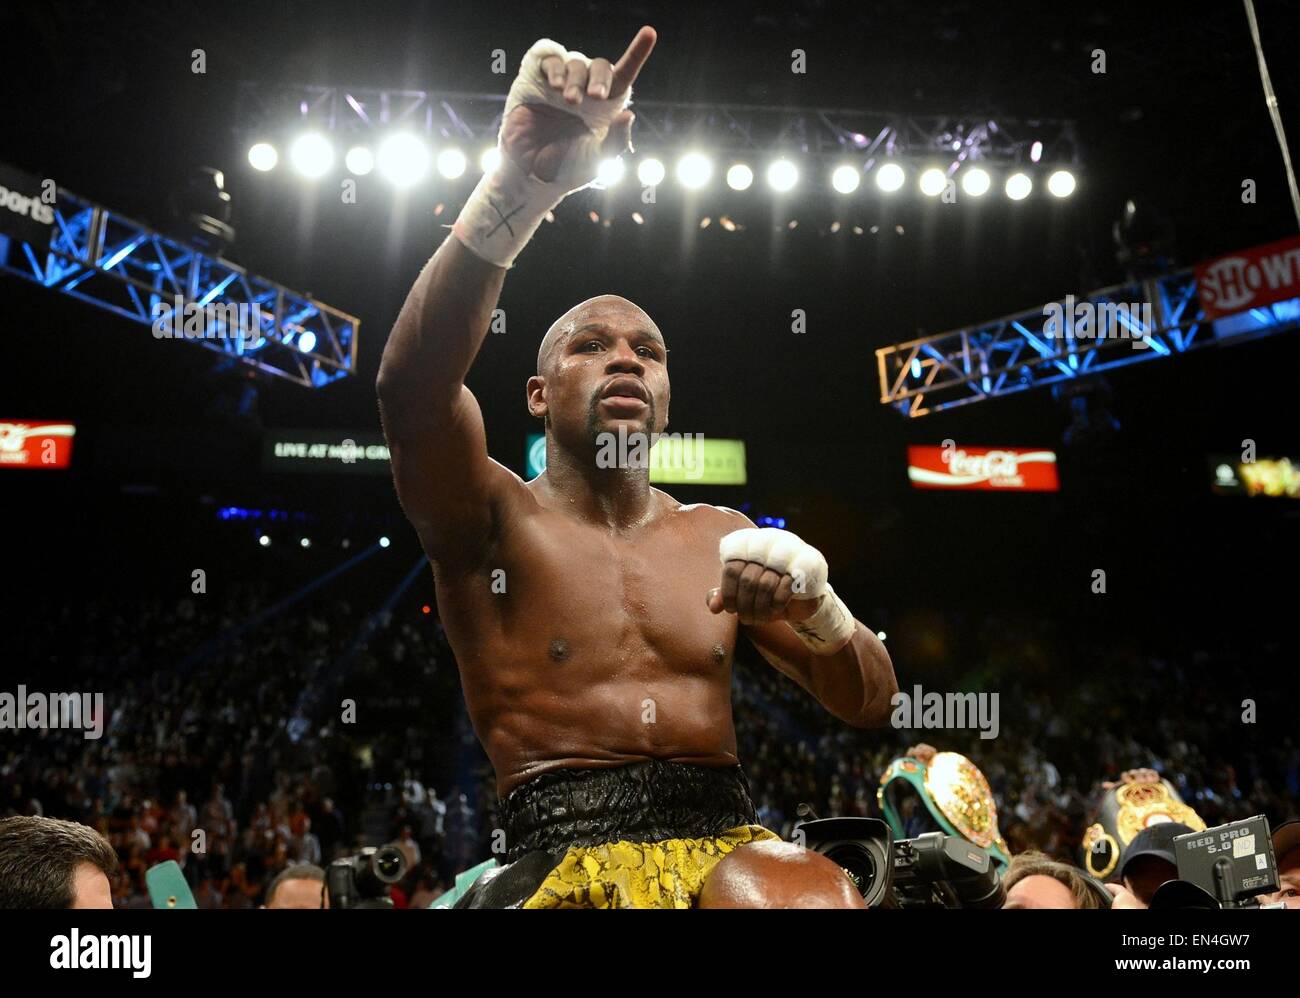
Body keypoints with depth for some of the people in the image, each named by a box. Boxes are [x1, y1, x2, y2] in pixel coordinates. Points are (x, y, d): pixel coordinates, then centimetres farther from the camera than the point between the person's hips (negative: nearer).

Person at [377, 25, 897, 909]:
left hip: (726, 837, 3)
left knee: (811, 895, -31)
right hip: (563, 855, -2)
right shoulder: (494, 520, 5)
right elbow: (412, 387, -17)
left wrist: (812, 602, -8)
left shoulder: (721, 536, 18)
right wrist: (520, 185, -28)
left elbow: (870, 703, 15)